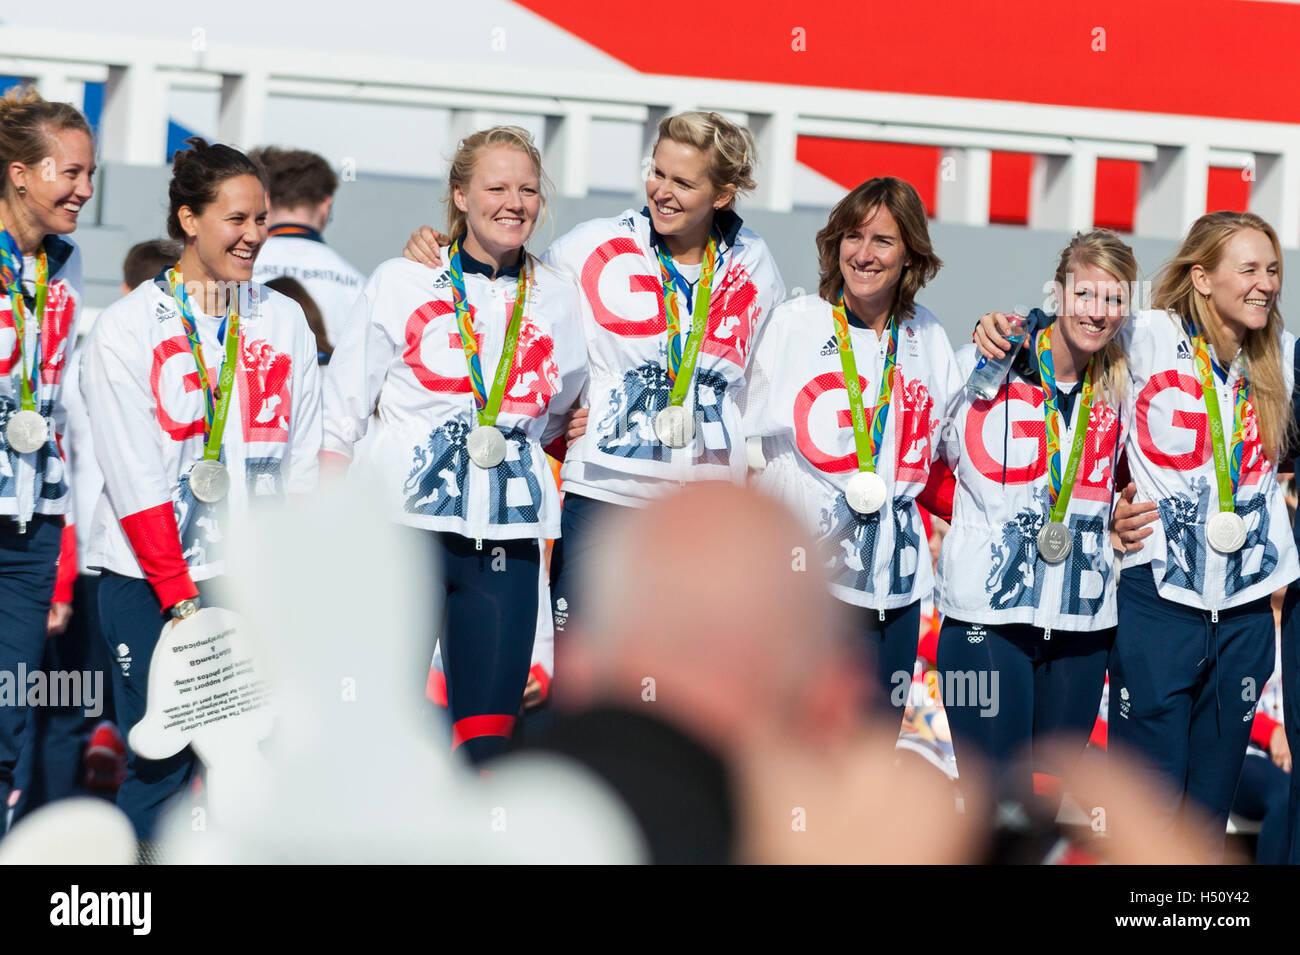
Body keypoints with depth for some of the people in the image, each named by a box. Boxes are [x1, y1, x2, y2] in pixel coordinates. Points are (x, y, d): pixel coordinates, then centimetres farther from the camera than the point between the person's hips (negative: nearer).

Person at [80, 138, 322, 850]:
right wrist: (179, 595, -13)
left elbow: (304, 463, 10)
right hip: (149, 583, -3)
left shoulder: (284, 322, 11)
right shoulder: (126, 329, -1)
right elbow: (134, 476, -7)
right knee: (158, 765, -5)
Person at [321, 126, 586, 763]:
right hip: (403, 525, -3)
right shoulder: (402, 284, 2)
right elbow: (339, 419, 3)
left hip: (506, 539, 3)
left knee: (488, 734, -2)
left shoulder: (557, 299, 10)